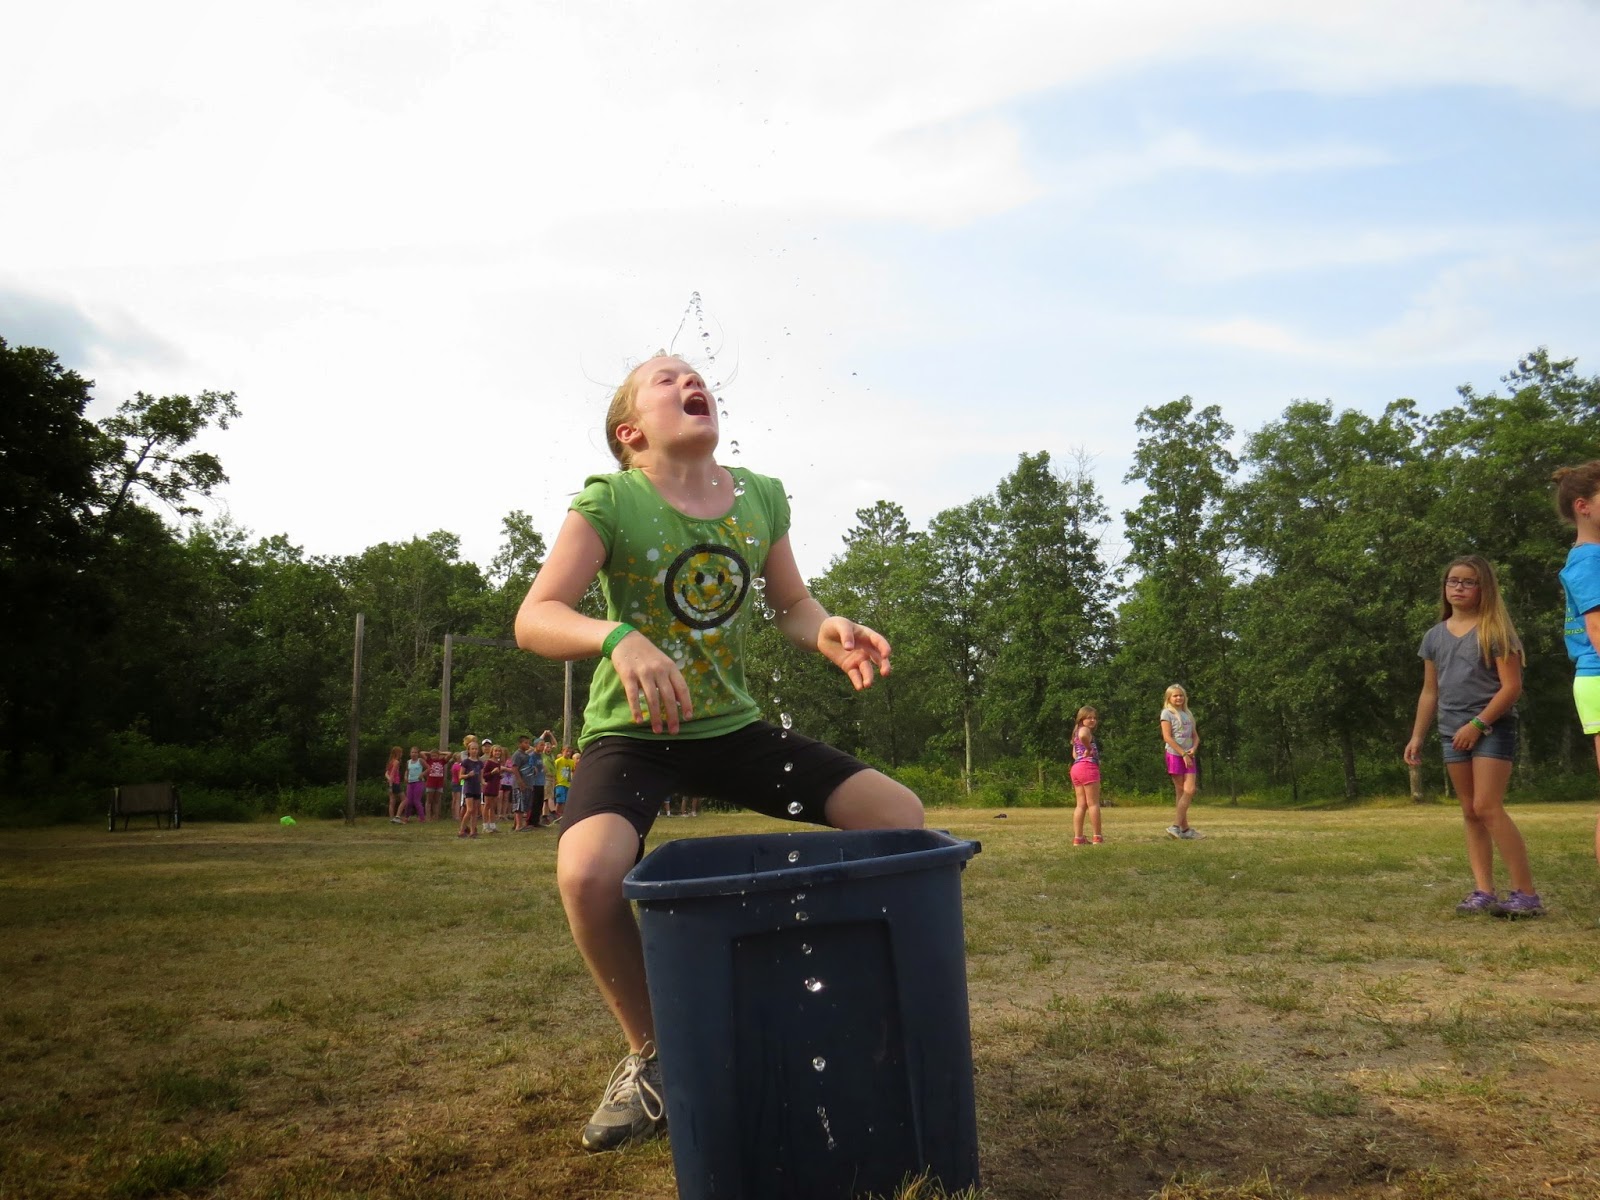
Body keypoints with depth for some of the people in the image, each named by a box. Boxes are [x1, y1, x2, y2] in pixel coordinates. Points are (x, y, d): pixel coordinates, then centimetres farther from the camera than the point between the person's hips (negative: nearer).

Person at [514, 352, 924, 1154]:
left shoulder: (760, 498, 1)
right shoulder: (608, 502, -12)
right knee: (588, 871, -34)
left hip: (732, 727, 5)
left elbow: (791, 605, 10)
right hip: (631, 732, -4)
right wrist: (618, 636, -40)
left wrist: (827, 632, -14)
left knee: (900, 818, -8)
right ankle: (653, 1057, -3)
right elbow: (534, 619, -20)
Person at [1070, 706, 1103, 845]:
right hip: (1088, 767, -9)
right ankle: (1097, 837, -1)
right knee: (1093, 803, -4)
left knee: (1081, 805, 8)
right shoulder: (1085, 730, -7)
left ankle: (1078, 838, 5)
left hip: (1076, 767, 9)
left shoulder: (1077, 732, 22)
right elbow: (1083, 736, -33)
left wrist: (1083, 754, 9)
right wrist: (1089, 748, -17)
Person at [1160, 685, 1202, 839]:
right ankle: (1184, 828, -3)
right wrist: (1183, 753, -14)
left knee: (1190, 790, -6)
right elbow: (1167, 737, -11)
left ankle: (1177, 826, -1)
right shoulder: (1167, 713, -2)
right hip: (1174, 755, -5)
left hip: (1189, 756, 5)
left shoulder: (1188, 714, 17)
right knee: (1181, 791, -5)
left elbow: (1195, 736, 16)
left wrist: (1193, 749, -6)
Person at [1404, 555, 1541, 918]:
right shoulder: (1435, 636, 11)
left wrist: (1478, 724, -17)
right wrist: (1417, 736, 11)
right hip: (1452, 732, 6)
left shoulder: (1494, 630, -5)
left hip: (1493, 728, -6)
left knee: (1487, 807, -15)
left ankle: (1526, 893, -9)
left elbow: (1512, 686, -11)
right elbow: (1430, 691, 15)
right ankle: (1484, 891, 7)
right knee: (1471, 813, 5)